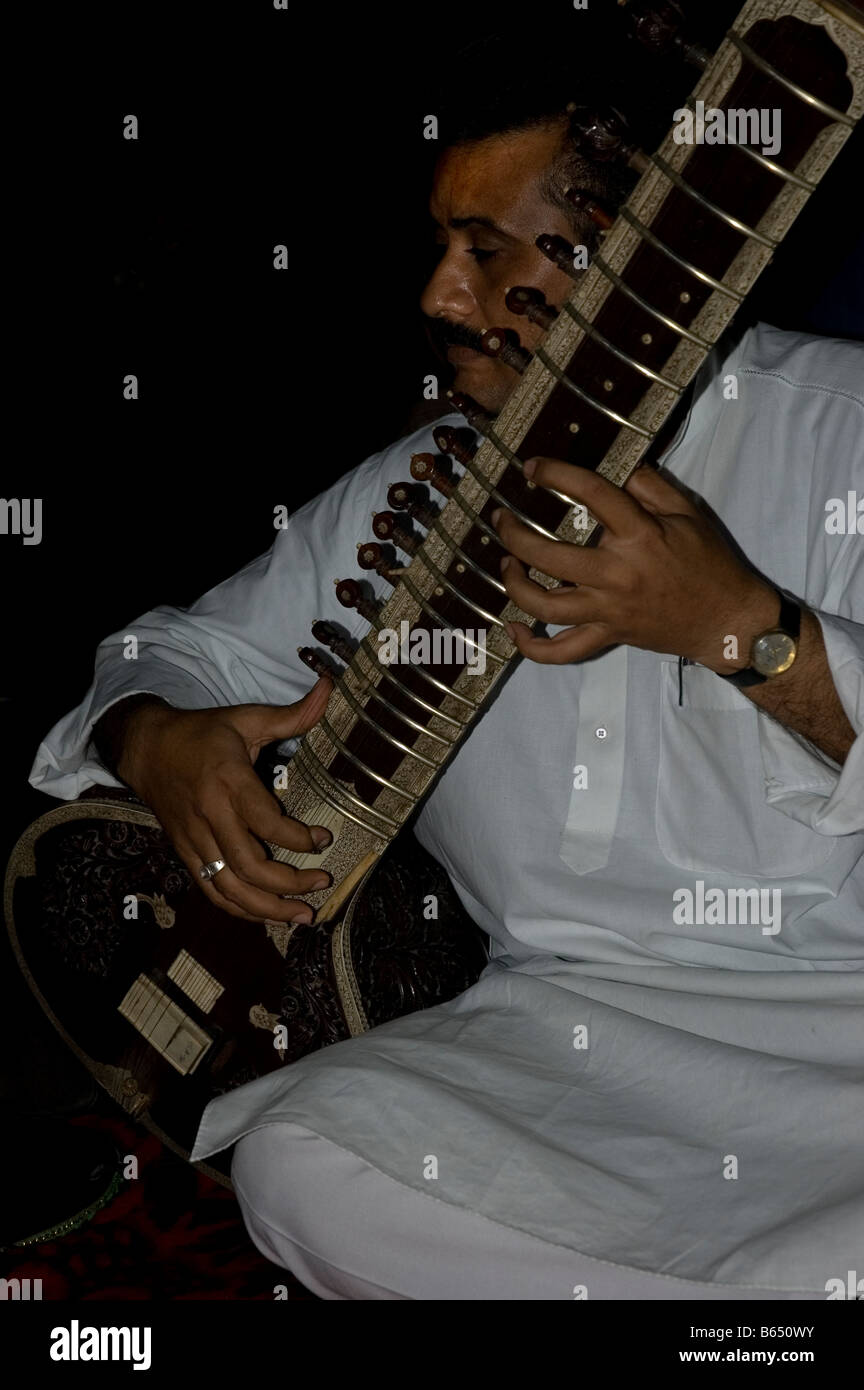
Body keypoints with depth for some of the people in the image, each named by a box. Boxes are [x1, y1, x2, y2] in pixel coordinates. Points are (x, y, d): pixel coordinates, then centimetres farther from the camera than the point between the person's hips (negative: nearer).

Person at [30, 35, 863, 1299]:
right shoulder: (406, 496, 14)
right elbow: (190, 647, 22)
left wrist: (739, 624, -22)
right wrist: (153, 738, -2)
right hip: (565, 1024, 5)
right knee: (301, 1161, -23)